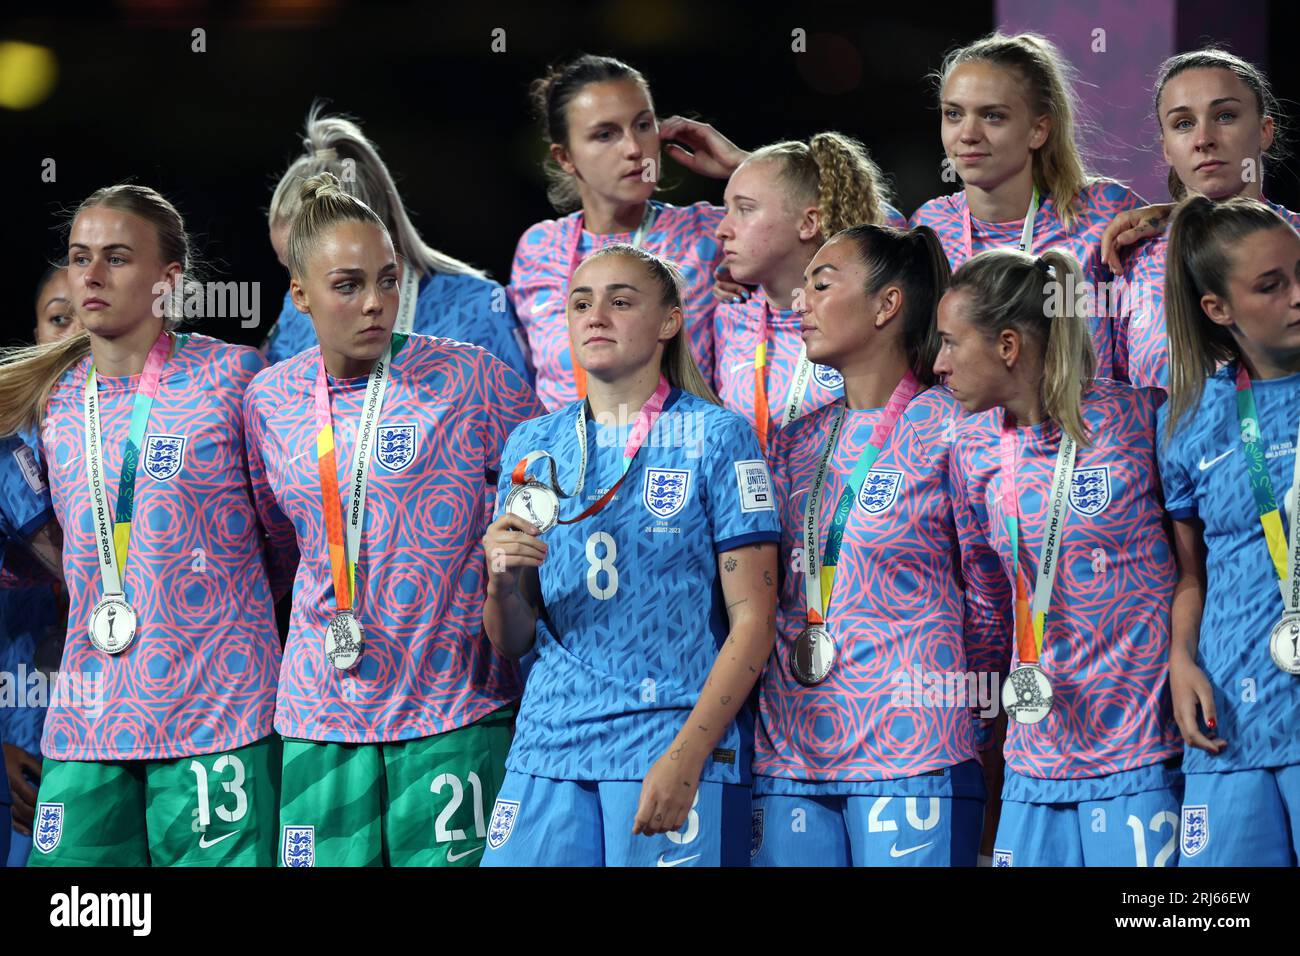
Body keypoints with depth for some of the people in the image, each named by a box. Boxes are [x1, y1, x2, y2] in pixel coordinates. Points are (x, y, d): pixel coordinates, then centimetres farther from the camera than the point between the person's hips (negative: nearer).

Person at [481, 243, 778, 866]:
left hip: (676, 747, -3)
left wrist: (685, 756, -15)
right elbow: (510, 643, 13)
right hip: (547, 747, 3)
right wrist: (501, 583, -9)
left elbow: (752, 621, -5)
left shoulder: (715, 437, 0)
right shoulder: (532, 446, 11)